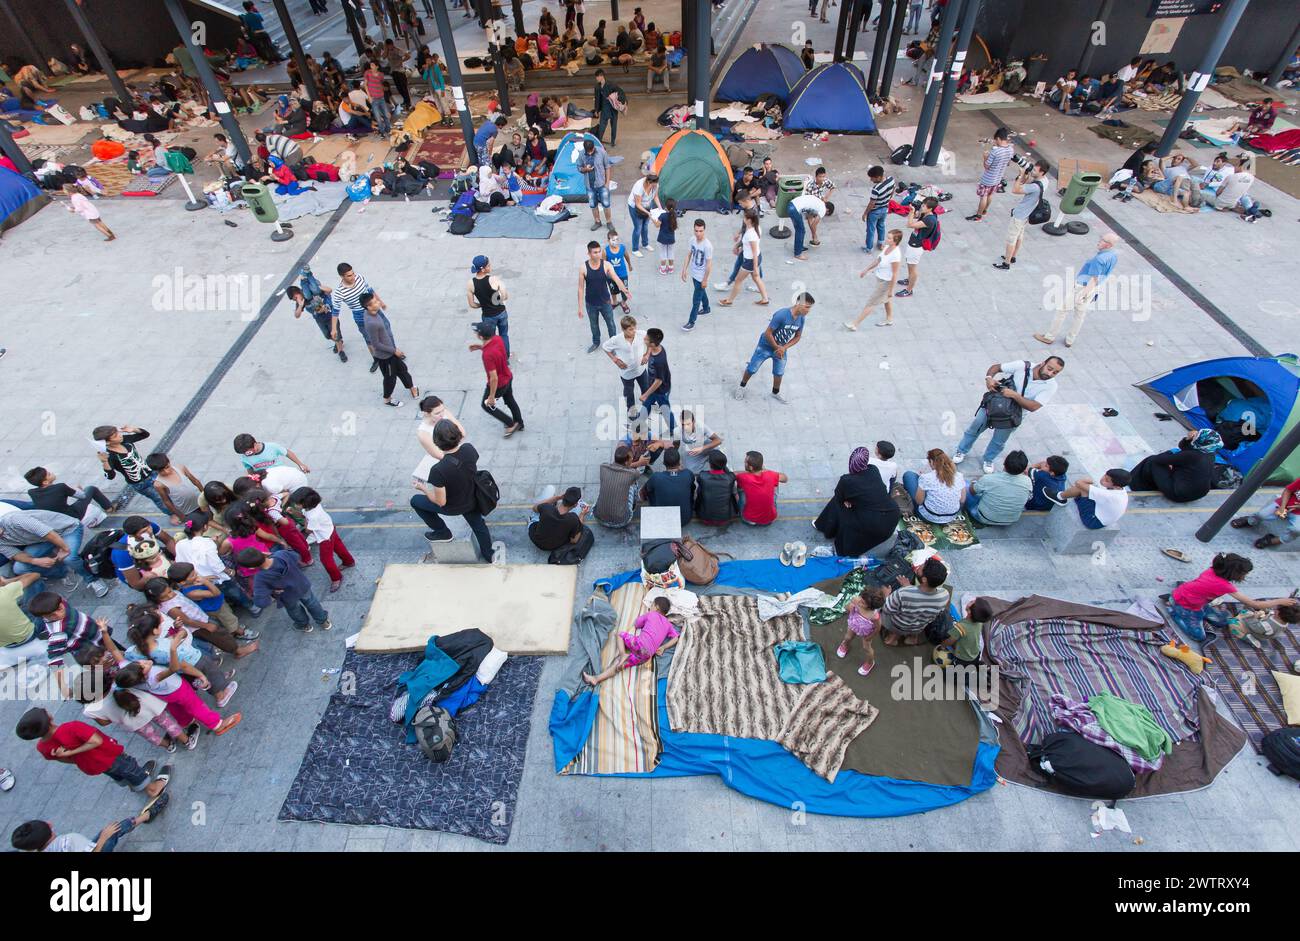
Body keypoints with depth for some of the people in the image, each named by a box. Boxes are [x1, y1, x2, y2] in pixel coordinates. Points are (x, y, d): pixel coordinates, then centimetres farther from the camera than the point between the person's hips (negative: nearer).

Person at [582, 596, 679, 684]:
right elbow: (676, 638, 11)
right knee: (618, 663, 5)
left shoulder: (651, 614, 13)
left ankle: (623, 654, -4)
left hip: (639, 643, -5)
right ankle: (596, 679, -8)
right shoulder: (668, 624, 23)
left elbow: (635, 624, 22)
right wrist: (663, 648, 12)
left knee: (621, 634, 20)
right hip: (648, 655, 5)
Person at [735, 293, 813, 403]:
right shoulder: (782, 314, -33)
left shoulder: (801, 318, -13)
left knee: (779, 373, 17)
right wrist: (777, 347, -18)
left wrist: (784, 348, -15)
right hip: (766, 346, -5)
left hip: (782, 349, 5)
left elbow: (798, 337, -1)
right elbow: (768, 333, -27)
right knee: (752, 369, 7)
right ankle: (741, 386, 32)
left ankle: (775, 393, 41)